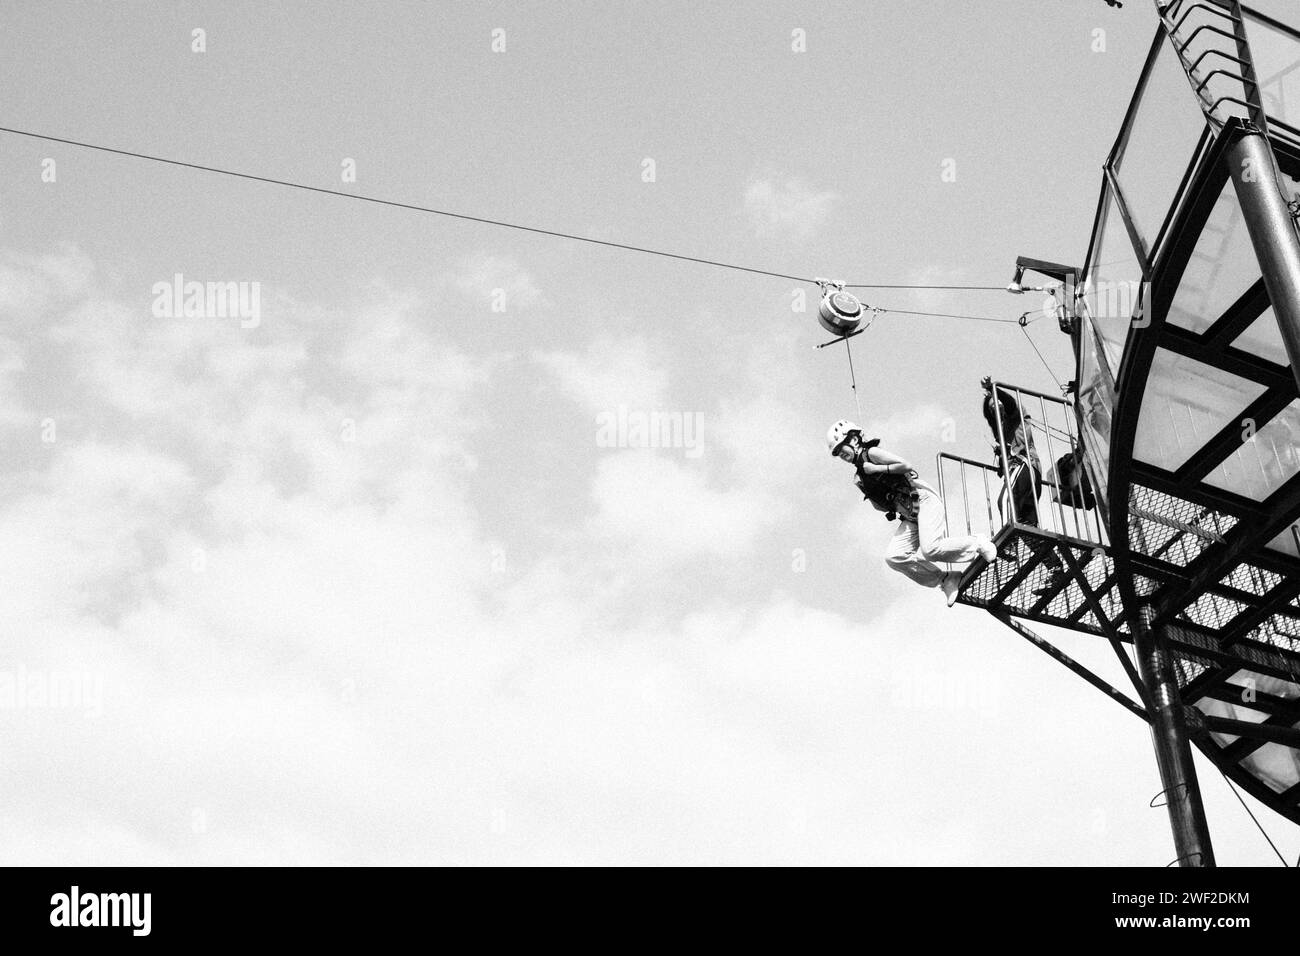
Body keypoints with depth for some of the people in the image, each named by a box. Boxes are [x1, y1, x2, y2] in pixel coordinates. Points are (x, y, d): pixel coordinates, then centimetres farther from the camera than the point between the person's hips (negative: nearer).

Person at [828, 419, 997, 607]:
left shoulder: (871, 453, -5)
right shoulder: (859, 476, 17)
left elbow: (907, 466, -15)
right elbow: (881, 506, 20)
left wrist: (876, 468, -11)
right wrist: (868, 495, 4)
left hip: (924, 499, -8)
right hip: (910, 517, 8)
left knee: (930, 549, -25)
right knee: (893, 557, -10)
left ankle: (978, 545, -1)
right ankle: (946, 579, 0)